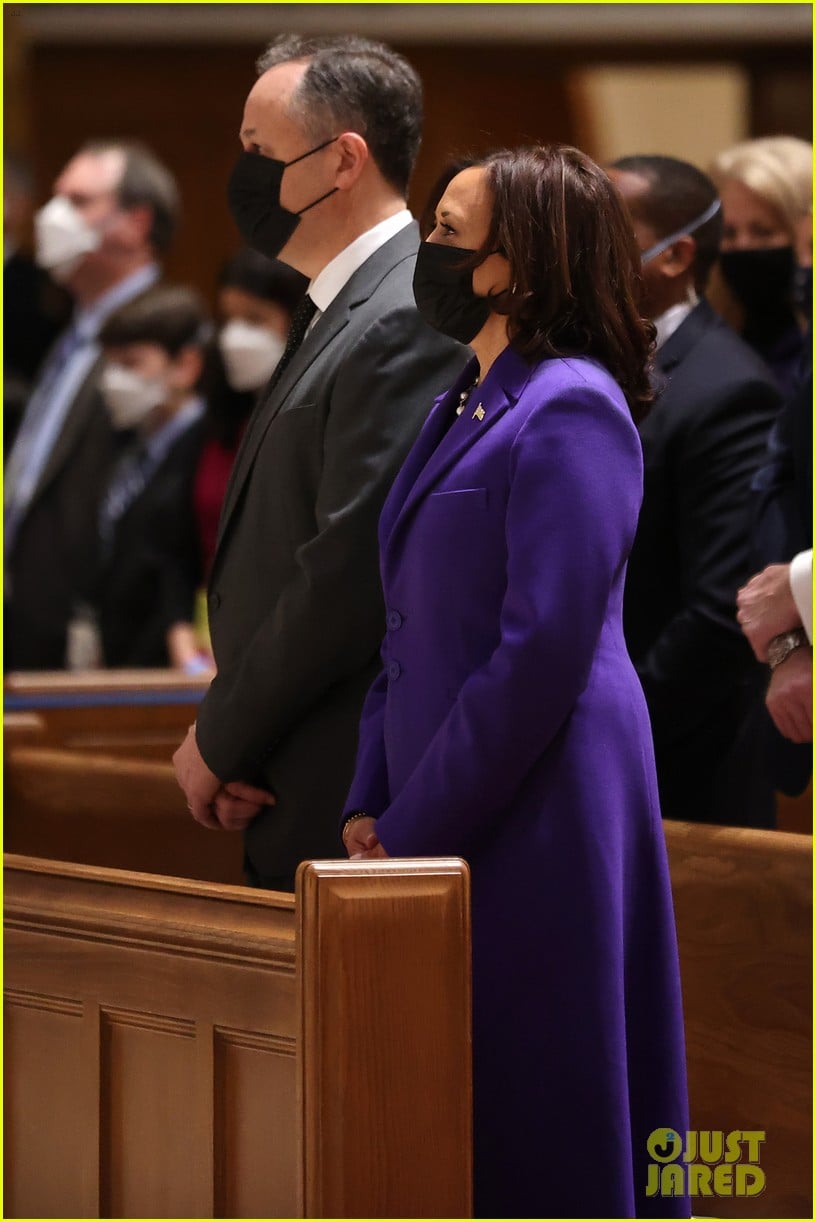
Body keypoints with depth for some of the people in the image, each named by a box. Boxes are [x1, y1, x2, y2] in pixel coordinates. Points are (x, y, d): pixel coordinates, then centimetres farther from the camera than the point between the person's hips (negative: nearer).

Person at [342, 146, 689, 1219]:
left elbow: (542, 655, -18)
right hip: (441, 826, 9)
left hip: (537, 824, -9)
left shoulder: (570, 413, -13)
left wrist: (409, 834, -15)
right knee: (455, 1135, 11)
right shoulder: (464, 407, 16)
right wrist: (369, 806, 8)